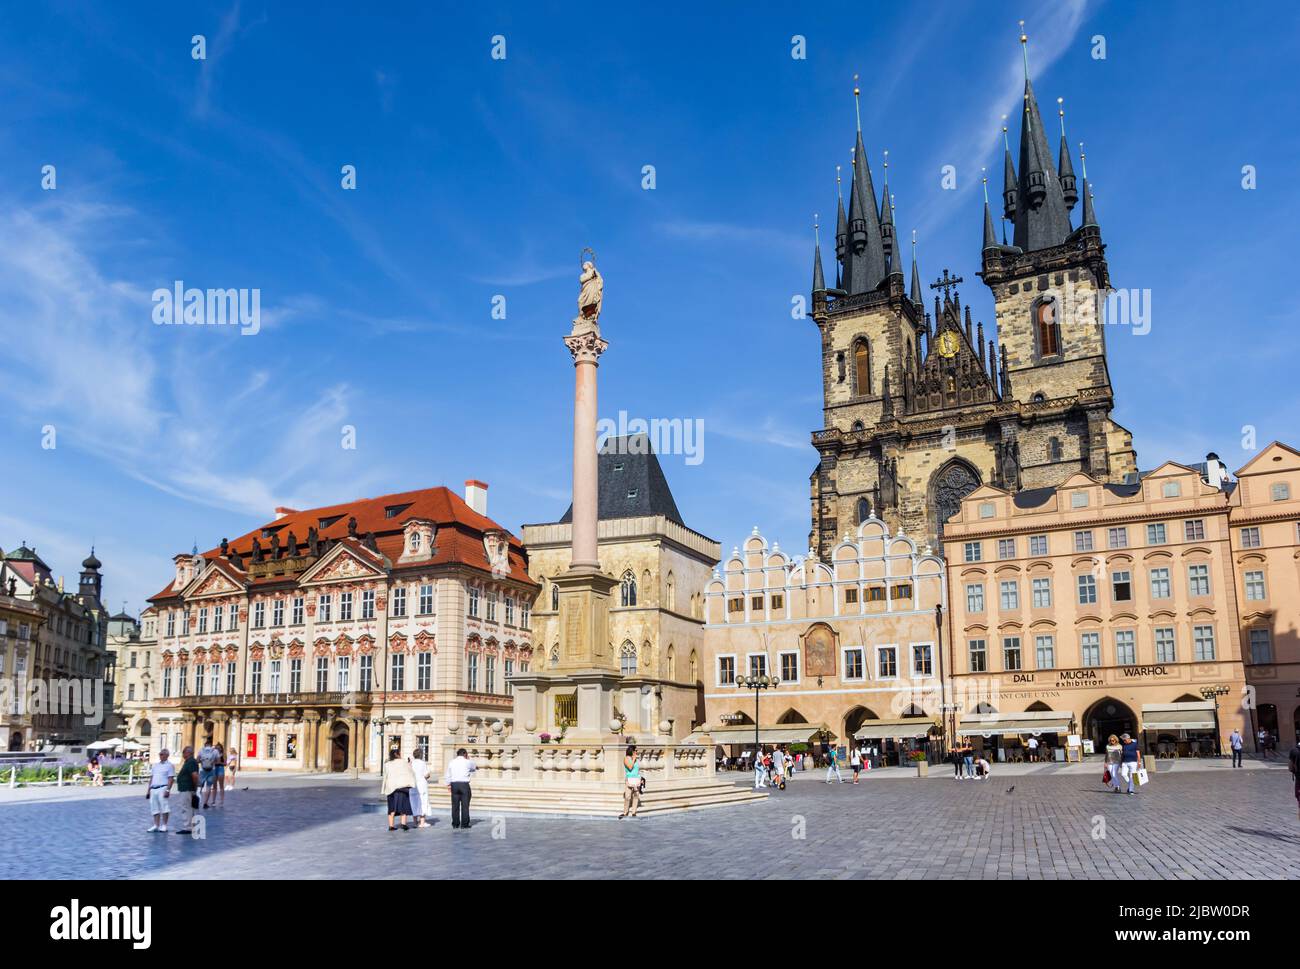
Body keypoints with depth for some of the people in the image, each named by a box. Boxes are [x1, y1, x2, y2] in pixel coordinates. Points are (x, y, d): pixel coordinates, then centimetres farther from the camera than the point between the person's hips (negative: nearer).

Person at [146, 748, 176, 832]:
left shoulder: (170, 765, 0)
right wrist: (148, 790, 16)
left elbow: (171, 779, -8)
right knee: (155, 808, 7)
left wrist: (167, 790, -18)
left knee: (164, 807, -8)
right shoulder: (155, 765, 20)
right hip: (153, 789, 7)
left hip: (163, 788, -7)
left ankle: (164, 825, -4)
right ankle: (156, 825, 12)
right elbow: (151, 778, 21)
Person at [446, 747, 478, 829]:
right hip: (464, 784, -3)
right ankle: (464, 824, 0)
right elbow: (476, 767, 18)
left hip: (454, 784, 3)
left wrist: (448, 784, 20)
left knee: (455, 805, 7)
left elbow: (448, 775, 11)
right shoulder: (467, 762, 0)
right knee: (465, 805, 1)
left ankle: (455, 824, 9)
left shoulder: (452, 762, 9)